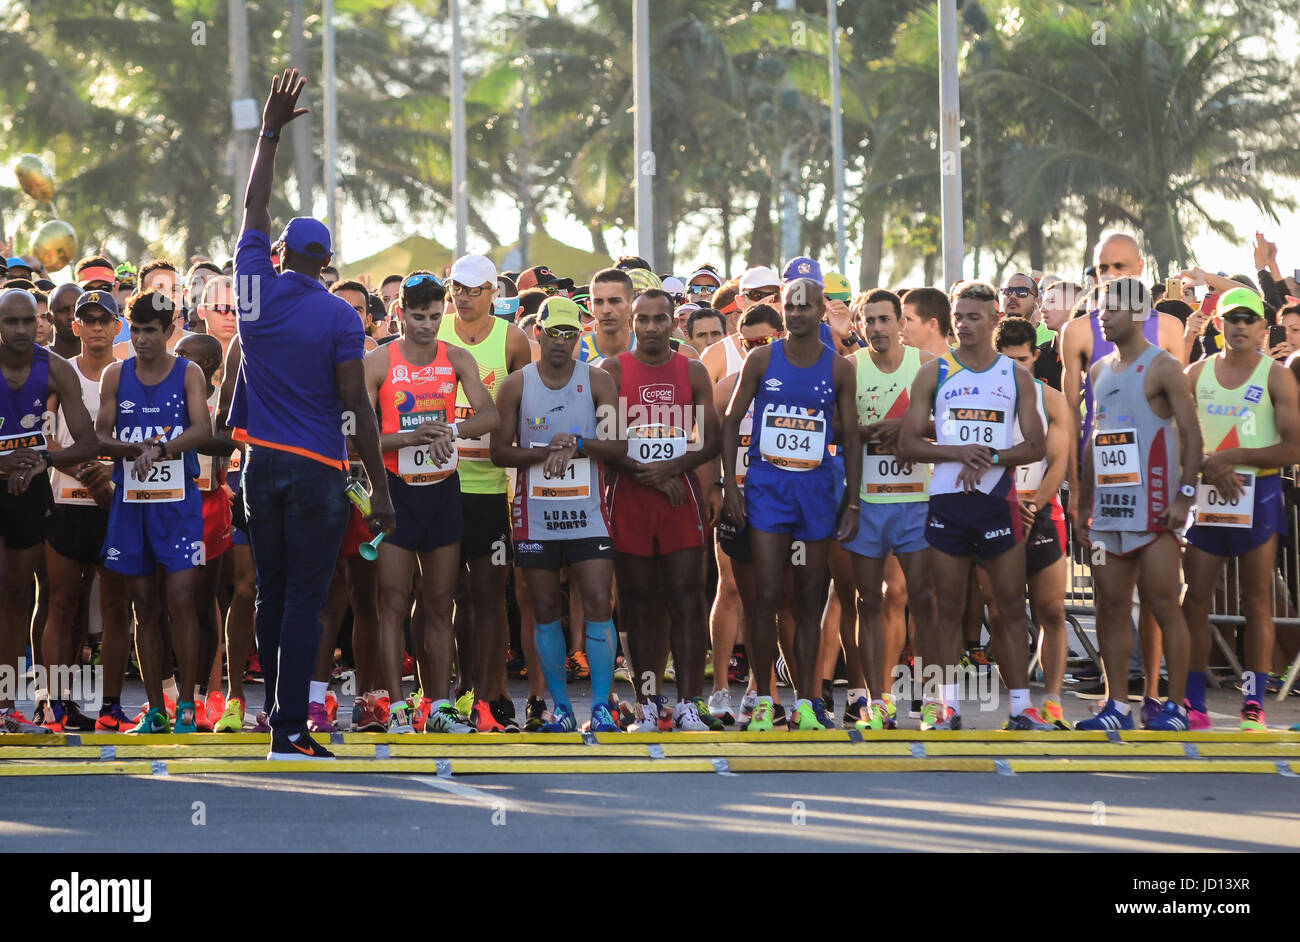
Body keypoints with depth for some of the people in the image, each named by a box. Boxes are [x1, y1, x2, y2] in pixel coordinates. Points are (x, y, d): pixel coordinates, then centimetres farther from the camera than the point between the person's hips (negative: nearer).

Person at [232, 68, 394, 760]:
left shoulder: (255, 291, 2)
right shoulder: (338, 317, -8)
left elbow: (253, 211, 17)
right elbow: (358, 408, -9)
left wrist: (270, 134, 26)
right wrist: (380, 489, -4)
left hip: (262, 464, 4)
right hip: (316, 470, -4)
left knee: (270, 594, 13)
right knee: (304, 600, -5)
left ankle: (277, 708, 18)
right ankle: (290, 730, -8)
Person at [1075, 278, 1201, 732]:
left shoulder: (1162, 367, -5)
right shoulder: (1099, 371, 16)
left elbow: (1191, 434, -9)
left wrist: (1185, 494, -18)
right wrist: (1083, 503, 17)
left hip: (1152, 507, -7)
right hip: (1108, 508, 7)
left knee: (1164, 606, -5)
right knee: (1111, 609, 6)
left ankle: (1175, 705, -2)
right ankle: (1116, 706, 10)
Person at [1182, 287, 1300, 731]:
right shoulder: (1197, 374, 8)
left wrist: (1232, 457, -15)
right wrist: (1207, 466, -11)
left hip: (1257, 494, -3)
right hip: (1206, 494, 3)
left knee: (1257, 602, 0)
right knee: (1195, 599, -1)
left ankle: (1254, 704, 2)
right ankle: (1194, 705, 4)